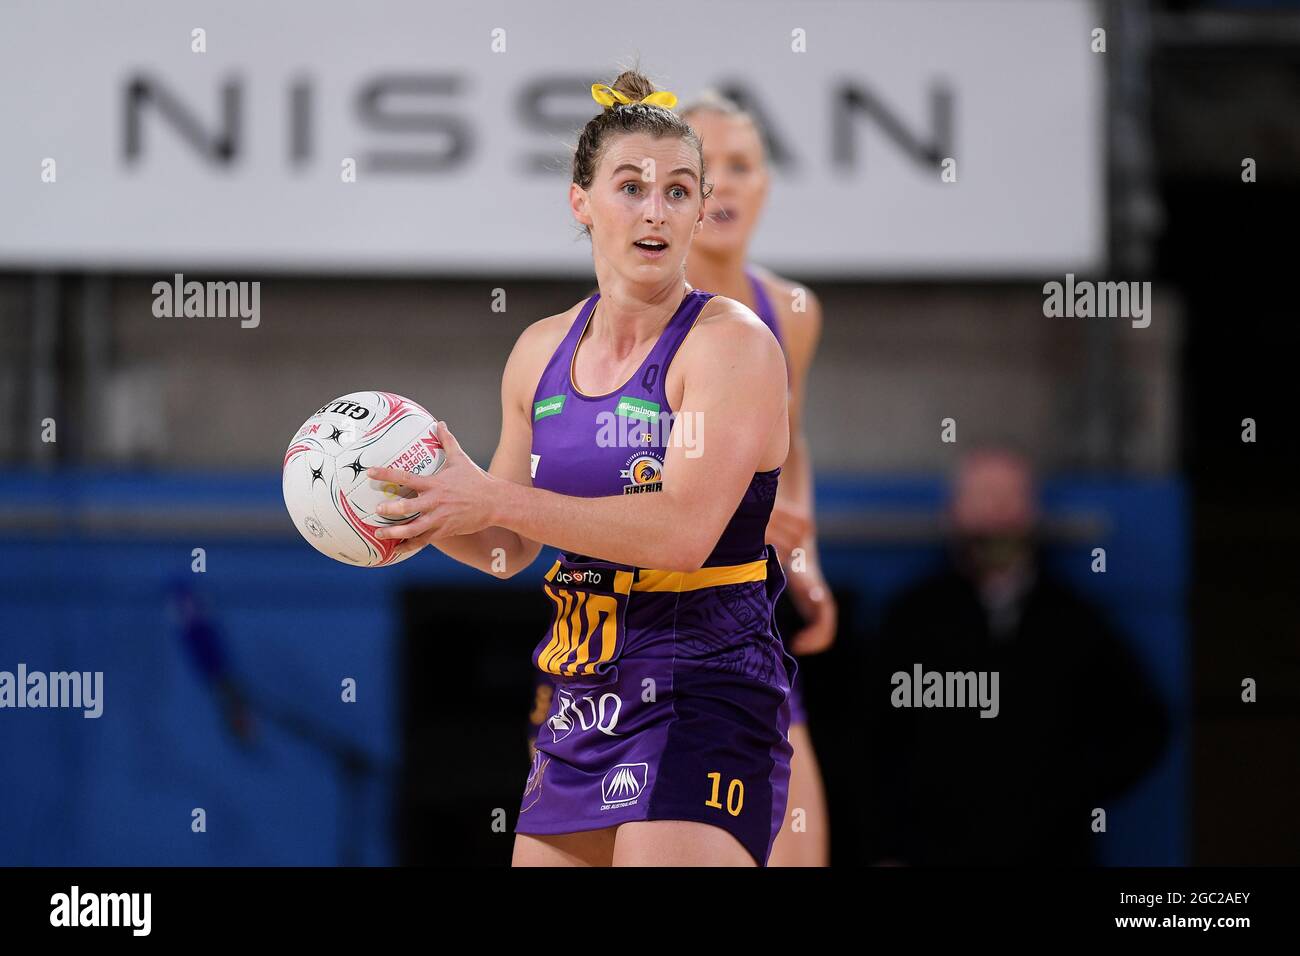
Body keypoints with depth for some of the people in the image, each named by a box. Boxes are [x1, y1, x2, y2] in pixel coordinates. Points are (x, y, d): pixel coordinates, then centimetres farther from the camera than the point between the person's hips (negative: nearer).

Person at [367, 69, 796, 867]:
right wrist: (425, 516, -2)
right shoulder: (543, 352, 10)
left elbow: (683, 531, -23)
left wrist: (491, 500, -23)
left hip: (703, 692, -7)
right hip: (584, 695, 7)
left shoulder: (731, 344, -10)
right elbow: (507, 550, 20)